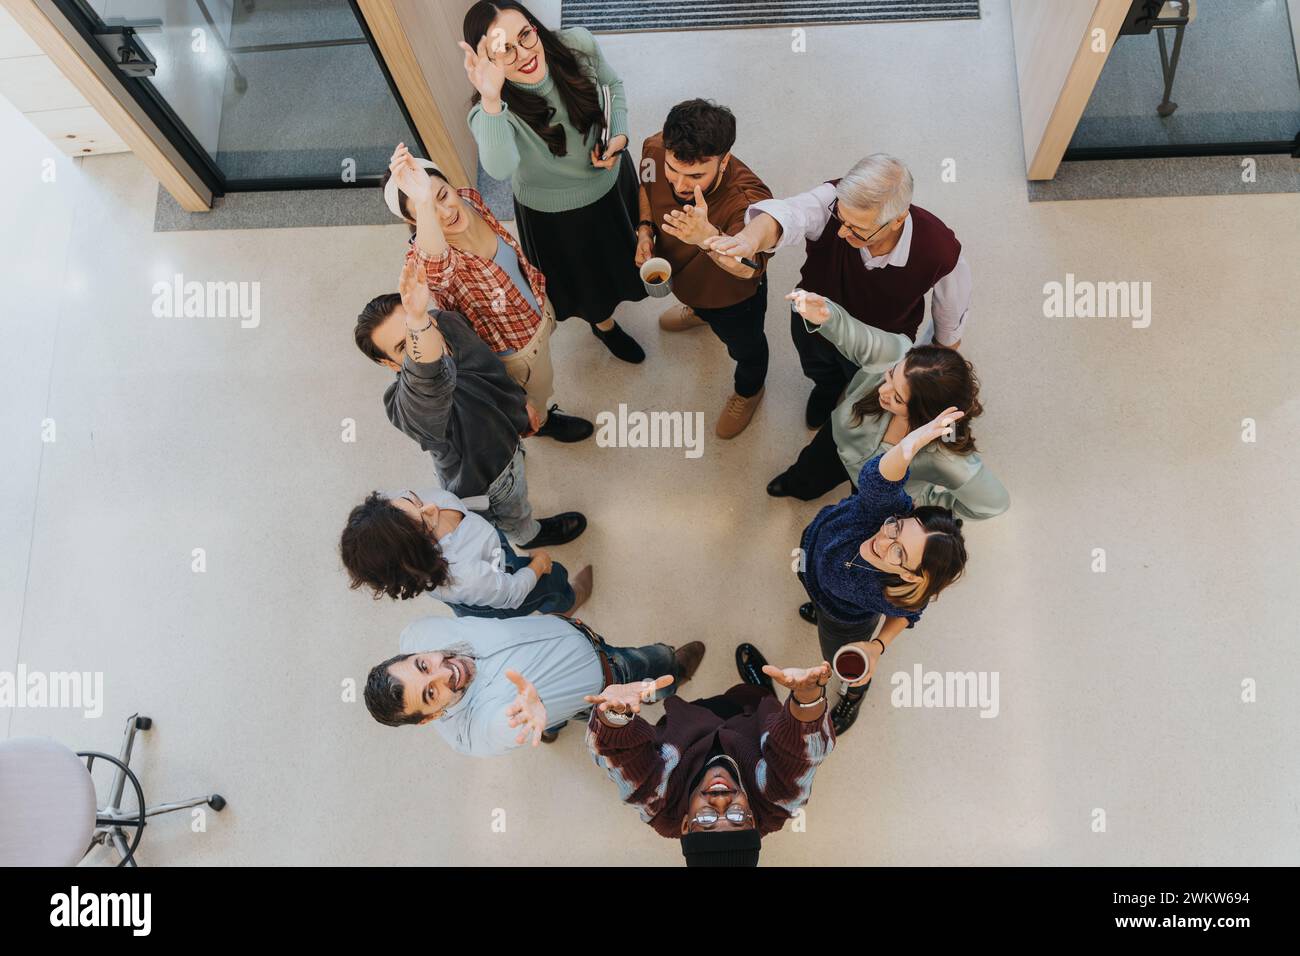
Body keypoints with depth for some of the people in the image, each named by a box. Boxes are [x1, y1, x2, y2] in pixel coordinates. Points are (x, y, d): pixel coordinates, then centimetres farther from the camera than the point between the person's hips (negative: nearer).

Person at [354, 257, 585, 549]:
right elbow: (430, 383, -75)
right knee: (514, 513, 27)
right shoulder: (408, 402, -48)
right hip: (488, 479, -5)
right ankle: (530, 534, 61)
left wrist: (520, 400, 12)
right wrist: (417, 323, -92)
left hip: (505, 436, 5)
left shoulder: (447, 321, -24)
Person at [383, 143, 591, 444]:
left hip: (536, 305, 5)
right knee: (538, 388, 24)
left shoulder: (469, 198, -22)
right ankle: (541, 421, 60)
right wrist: (423, 203, -79)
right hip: (516, 345, -5)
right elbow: (437, 268, -67)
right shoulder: (423, 258, -41)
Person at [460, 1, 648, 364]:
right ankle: (604, 324, 64)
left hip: (610, 180, 4)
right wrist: (491, 100, -73)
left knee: (619, 250, 35)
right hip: (554, 212, -4)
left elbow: (612, 86, -5)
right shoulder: (491, 110, -39)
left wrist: (619, 137, -20)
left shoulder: (578, 45, -27)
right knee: (588, 276, 26)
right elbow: (499, 169, -61)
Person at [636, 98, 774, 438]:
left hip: (734, 297, -4)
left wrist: (708, 237, -86)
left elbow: (749, 267, -68)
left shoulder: (749, 201, -50)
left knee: (745, 347, 30)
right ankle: (698, 311, 80)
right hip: (680, 275, 4)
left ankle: (748, 391, 65)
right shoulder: (655, 149, -32)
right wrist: (645, 229, -22)